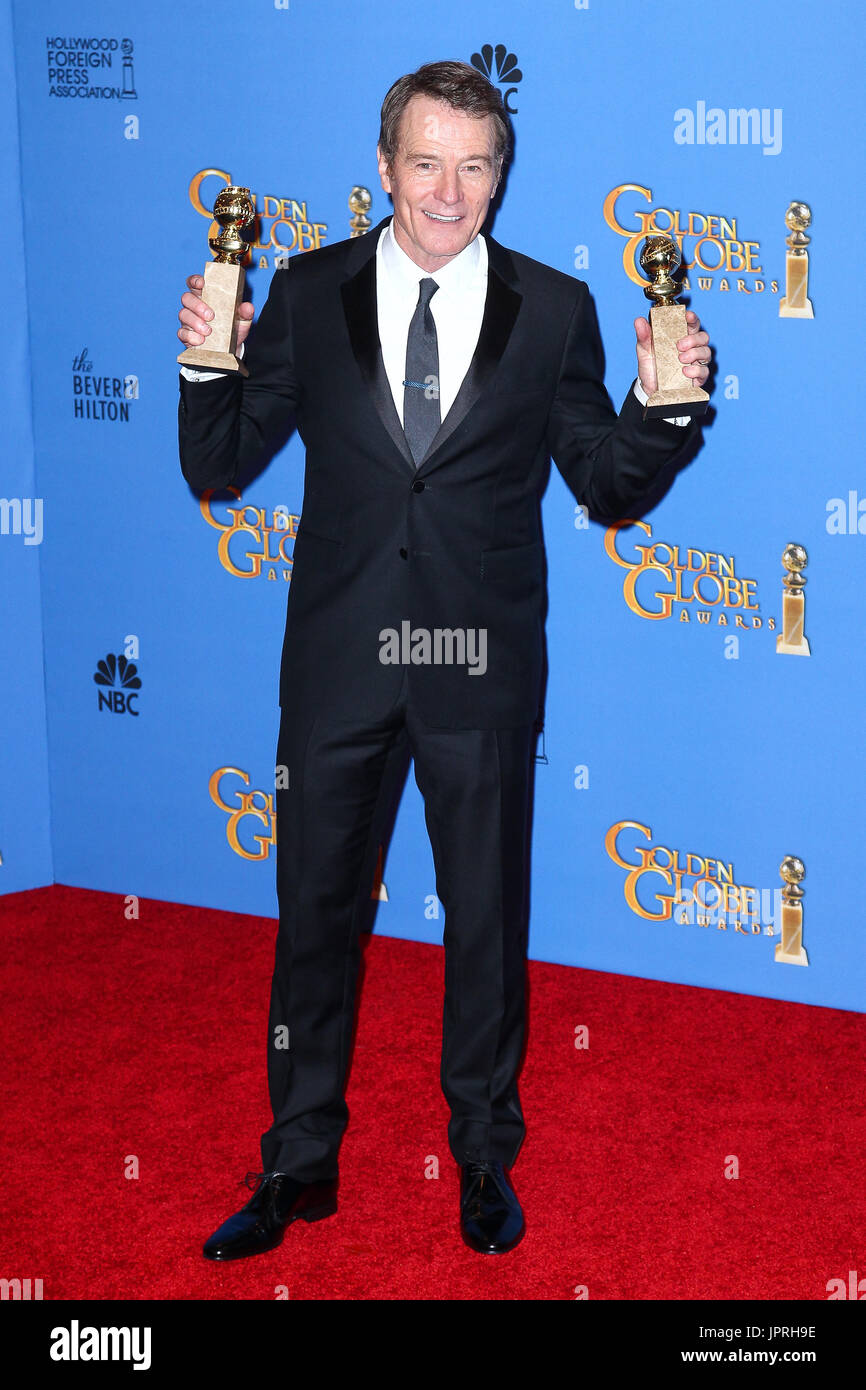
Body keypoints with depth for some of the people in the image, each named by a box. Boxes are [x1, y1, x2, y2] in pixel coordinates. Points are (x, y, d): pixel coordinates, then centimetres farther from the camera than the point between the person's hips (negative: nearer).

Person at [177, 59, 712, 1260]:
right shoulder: (308, 294, 1)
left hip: (483, 665, 0)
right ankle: (300, 1166, 28)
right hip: (337, 659, 1)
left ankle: (486, 1158, 31)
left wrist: (665, 402, -15)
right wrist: (211, 366, -17)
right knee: (314, 911, 11)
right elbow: (218, 467, 2)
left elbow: (609, 489, 3)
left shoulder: (554, 309, 1)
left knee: (488, 914, 12)